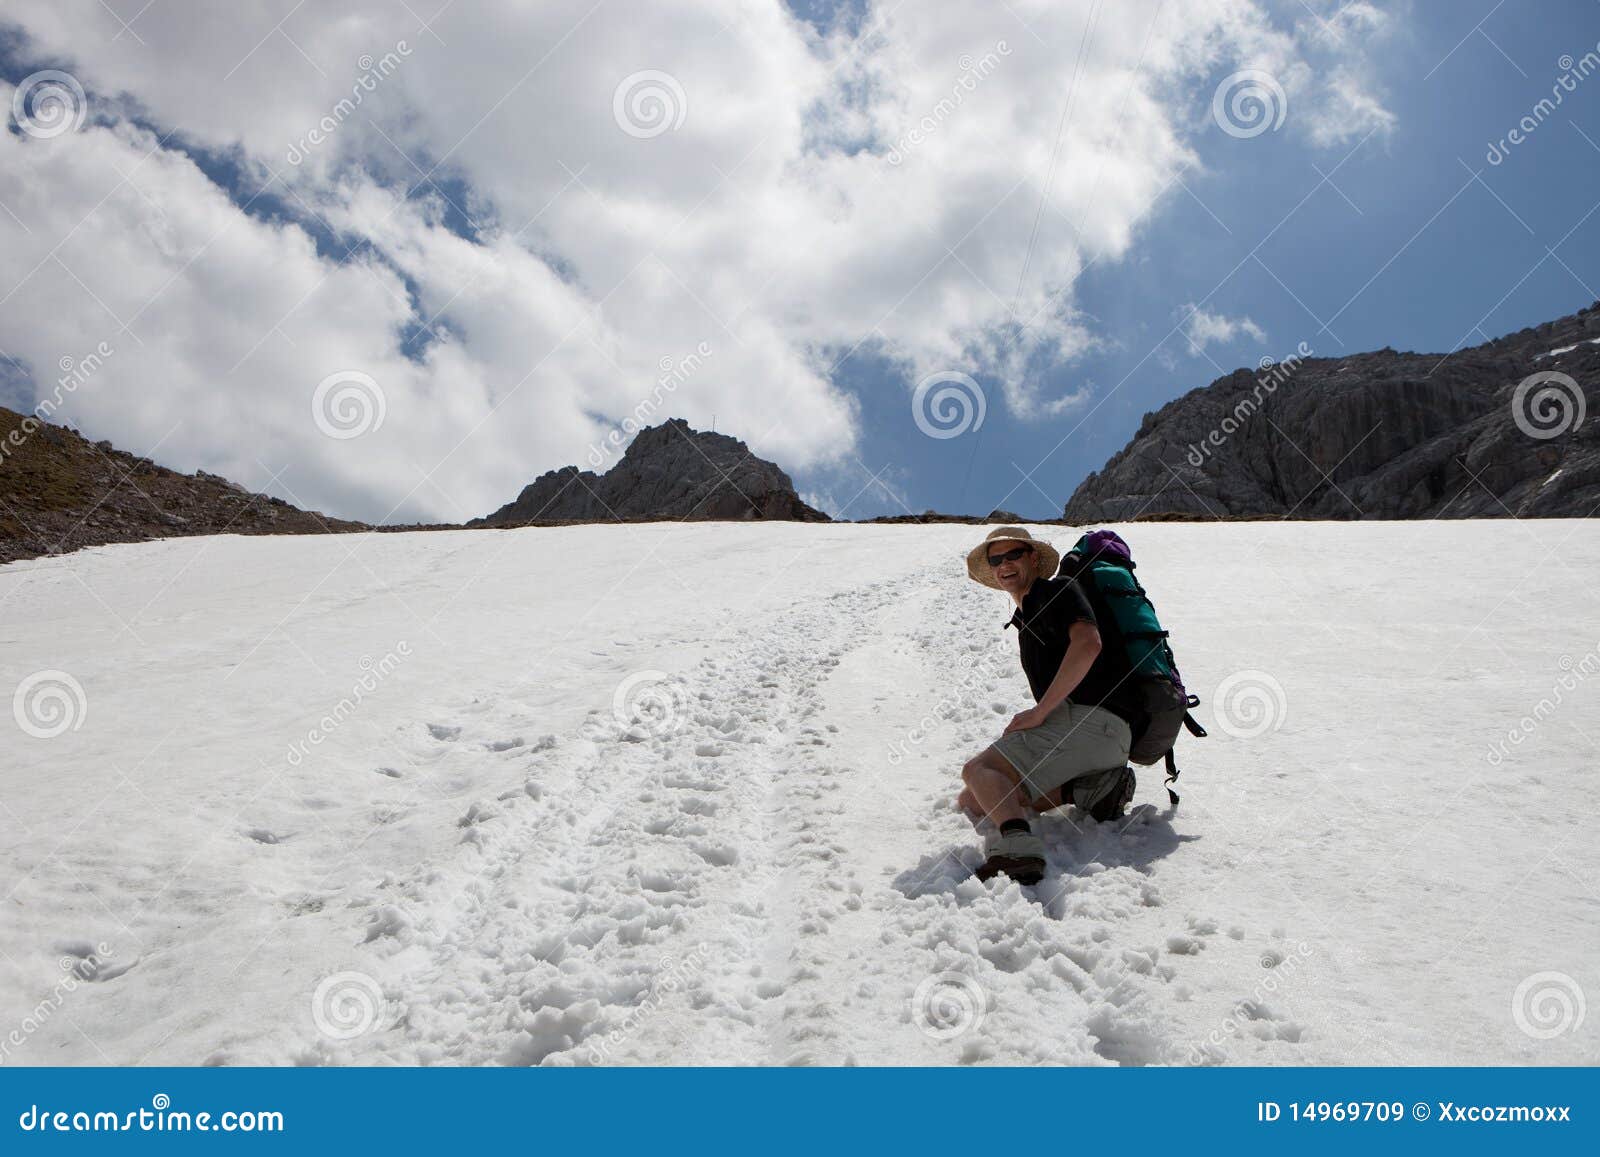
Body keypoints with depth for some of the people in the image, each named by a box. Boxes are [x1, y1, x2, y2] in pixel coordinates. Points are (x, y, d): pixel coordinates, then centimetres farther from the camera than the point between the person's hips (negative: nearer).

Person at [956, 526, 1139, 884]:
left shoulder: (1058, 592, 2)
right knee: (972, 801, 2)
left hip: (1090, 720, -10)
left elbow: (1088, 644, -18)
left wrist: (1038, 713, -18)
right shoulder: (1025, 621, 29)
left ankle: (1016, 847, -48)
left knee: (979, 770, -23)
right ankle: (1089, 790, -7)